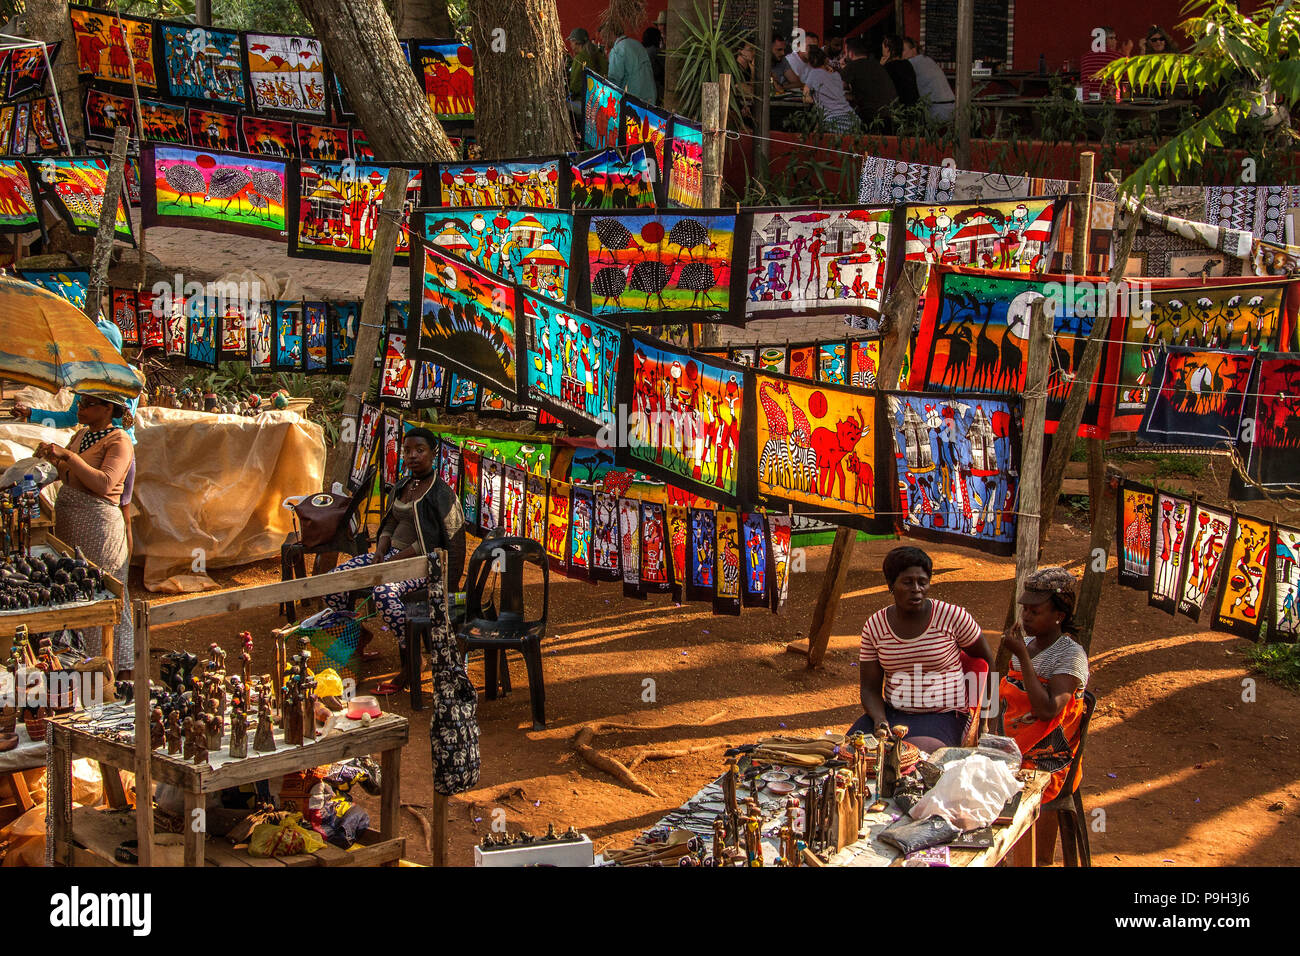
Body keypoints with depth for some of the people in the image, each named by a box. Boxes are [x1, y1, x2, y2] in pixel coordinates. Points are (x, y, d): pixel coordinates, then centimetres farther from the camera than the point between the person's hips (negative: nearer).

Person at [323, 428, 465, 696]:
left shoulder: (441, 493, -11)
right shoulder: (402, 486, 15)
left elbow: (432, 541, -17)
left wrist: (395, 560, -20)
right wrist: (380, 551, 0)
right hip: (392, 553, 9)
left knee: (384, 592, -37)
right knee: (334, 580, -6)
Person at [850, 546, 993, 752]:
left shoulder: (952, 617, -4)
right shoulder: (874, 627, 4)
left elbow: (986, 661, 10)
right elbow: (869, 688, 5)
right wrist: (879, 719, -16)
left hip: (942, 716, -4)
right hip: (893, 712, 4)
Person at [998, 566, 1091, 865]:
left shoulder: (1071, 655, -10)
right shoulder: (1026, 644, 11)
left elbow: (1047, 710, -23)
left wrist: (1022, 656, -19)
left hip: (1045, 760, -7)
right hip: (1011, 748, 7)